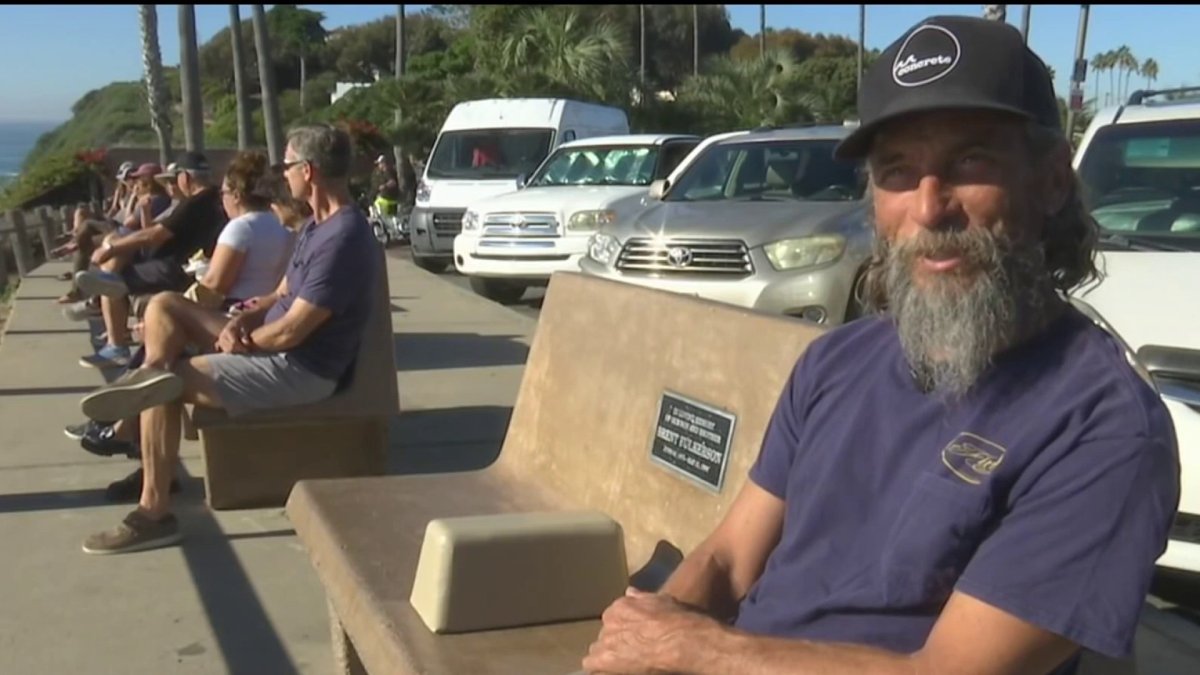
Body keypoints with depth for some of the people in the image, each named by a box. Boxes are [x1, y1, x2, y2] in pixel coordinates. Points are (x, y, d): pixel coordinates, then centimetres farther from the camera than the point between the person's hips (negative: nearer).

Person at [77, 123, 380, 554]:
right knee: (164, 306, 9)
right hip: (275, 342, 10)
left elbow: (290, 331, -26)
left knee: (165, 389, -15)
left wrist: (243, 341, -7)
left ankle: (154, 514, -6)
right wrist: (243, 320, -4)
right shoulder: (321, 223, 8)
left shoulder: (342, 239, -26)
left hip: (300, 369, -10)